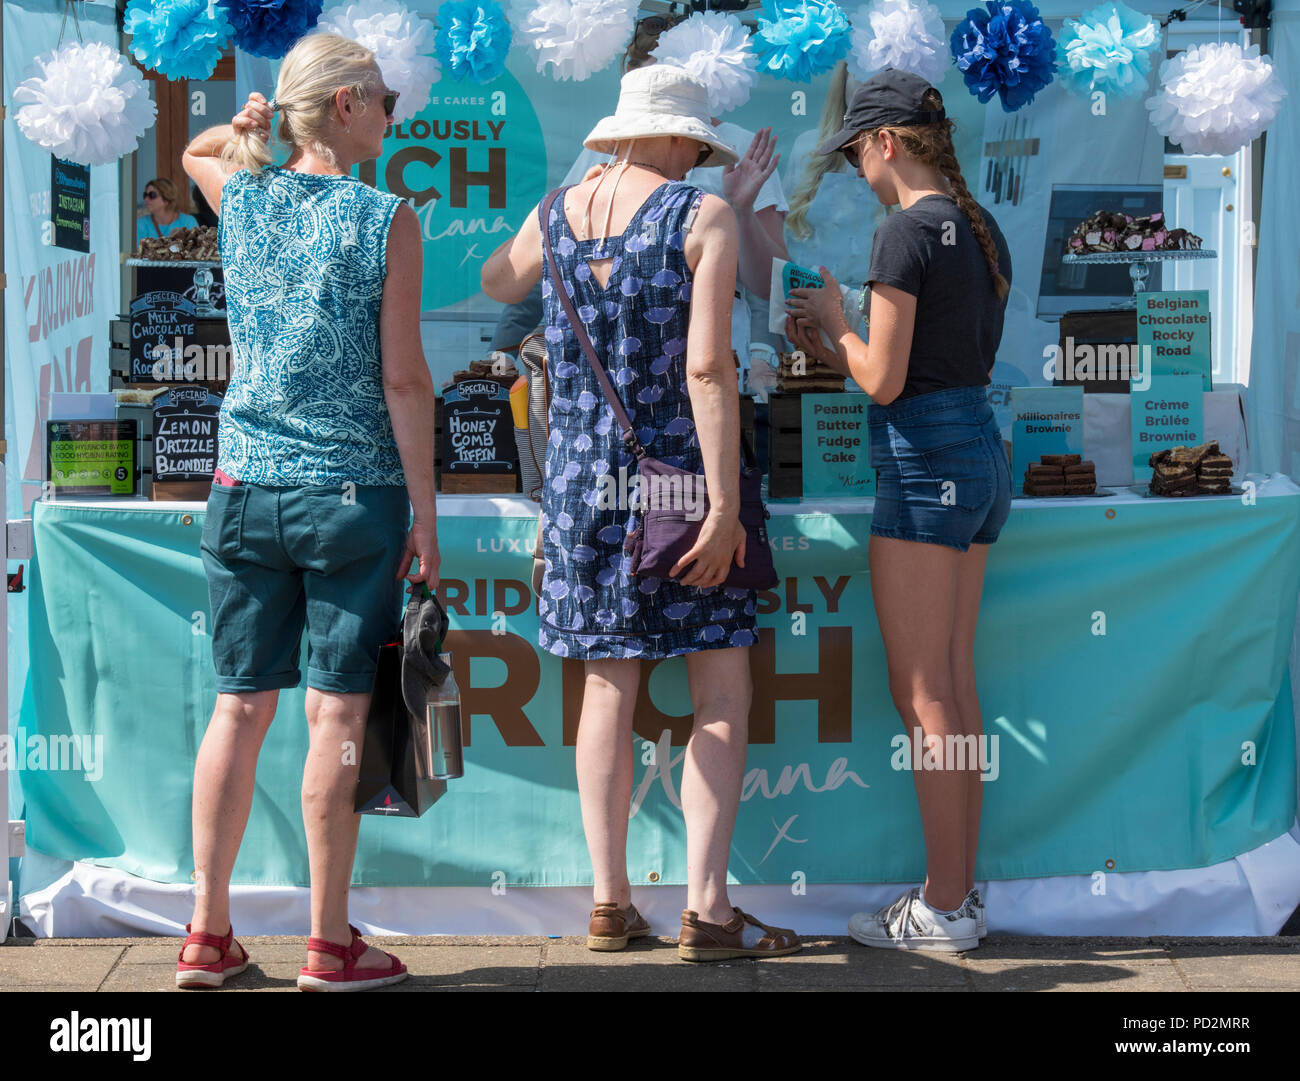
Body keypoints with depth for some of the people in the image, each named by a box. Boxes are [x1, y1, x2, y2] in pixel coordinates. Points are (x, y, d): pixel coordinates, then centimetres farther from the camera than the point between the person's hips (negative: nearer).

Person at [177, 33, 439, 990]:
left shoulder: (244, 198, 7)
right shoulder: (386, 220, -8)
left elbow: (197, 153, 34)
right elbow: (404, 380, -9)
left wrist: (244, 131, 14)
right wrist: (424, 513, -4)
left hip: (245, 487, 5)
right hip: (353, 492, -5)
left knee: (241, 706, 10)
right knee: (337, 712, 0)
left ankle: (209, 935, 15)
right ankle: (330, 946, 6)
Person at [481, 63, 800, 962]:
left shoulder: (558, 214, 5)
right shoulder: (705, 217, -10)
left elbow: (497, 286, 28)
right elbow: (707, 366, -18)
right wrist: (725, 507, -18)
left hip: (583, 477, 5)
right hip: (679, 474, -5)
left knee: (609, 688, 10)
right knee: (724, 694, 1)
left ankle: (611, 902, 12)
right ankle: (707, 909, -3)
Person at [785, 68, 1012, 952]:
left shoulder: (908, 233, -15)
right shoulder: (982, 231, 13)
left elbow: (884, 382, -16)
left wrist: (836, 320, 2)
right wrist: (833, 348, 17)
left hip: (924, 465, -9)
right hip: (984, 454, 9)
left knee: (923, 696, -3)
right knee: (956, 687, 13)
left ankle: (943, 910, 1)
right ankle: (961, 890, 18)